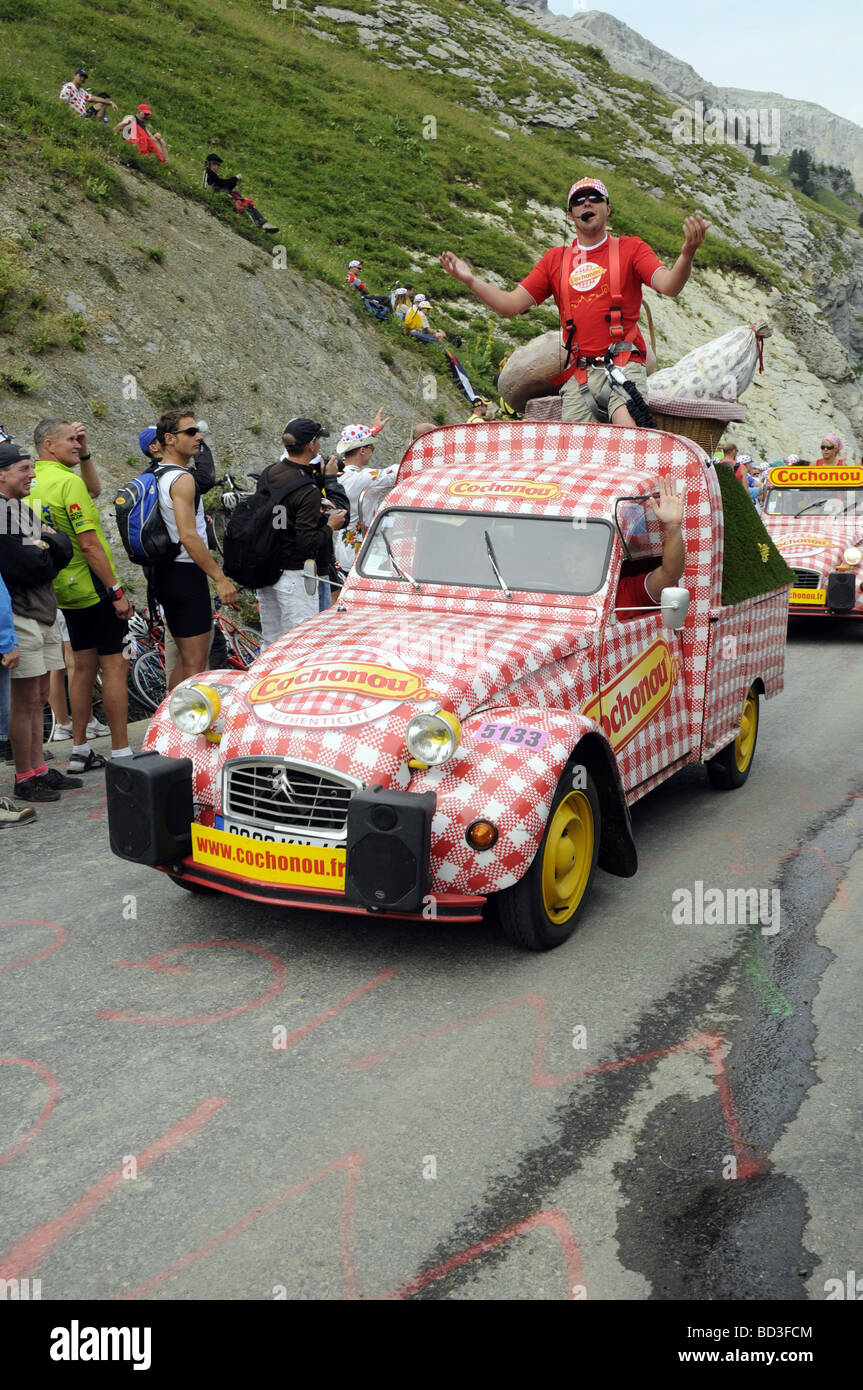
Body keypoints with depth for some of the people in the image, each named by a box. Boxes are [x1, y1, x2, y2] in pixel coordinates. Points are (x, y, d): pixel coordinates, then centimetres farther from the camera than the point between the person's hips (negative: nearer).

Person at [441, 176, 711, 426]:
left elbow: (669, 286, -4)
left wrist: (687, 254, -25)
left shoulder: (630, 248, 12)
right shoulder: (555, 259, 19)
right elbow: (510, 305, 17)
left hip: (623, 364, -3)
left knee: (628, 429, -30)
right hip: (577, 376, 3)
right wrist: (469, 279, 6)